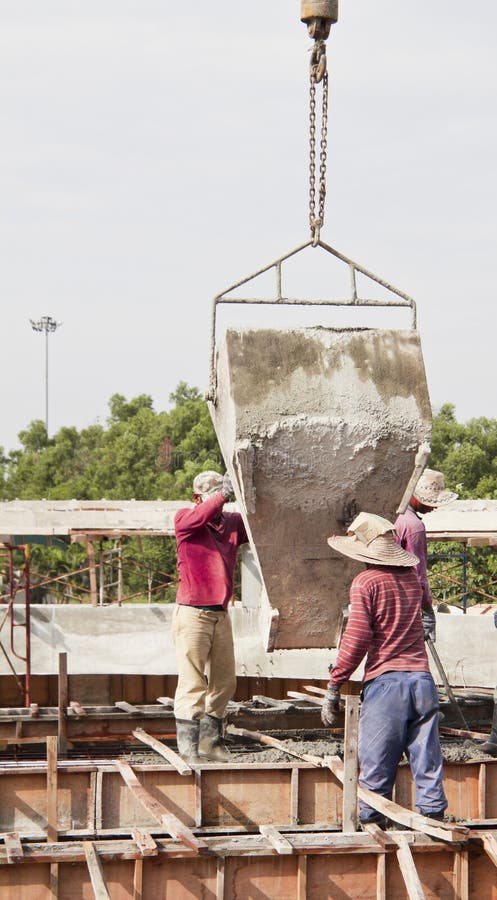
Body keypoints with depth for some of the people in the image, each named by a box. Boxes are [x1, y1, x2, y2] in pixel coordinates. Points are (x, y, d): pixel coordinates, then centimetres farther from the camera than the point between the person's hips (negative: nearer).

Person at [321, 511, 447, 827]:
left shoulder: (366, 582, -5)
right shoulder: (412, 576, 13)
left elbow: (357, 638, -11)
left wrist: (334, 686, -6)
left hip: (385, 682, -5)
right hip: (423, 679, 5)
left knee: (376, 768, 0)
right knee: (427, 764, 6)